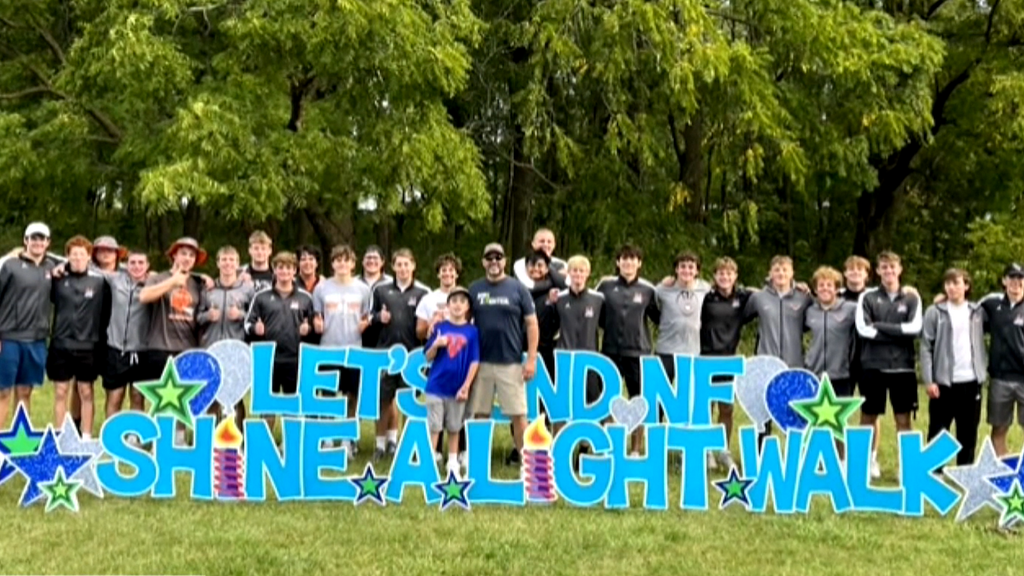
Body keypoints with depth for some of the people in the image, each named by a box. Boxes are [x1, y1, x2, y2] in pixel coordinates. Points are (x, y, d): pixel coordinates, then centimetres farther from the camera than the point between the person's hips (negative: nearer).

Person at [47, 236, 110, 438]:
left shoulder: (99, 281, -2)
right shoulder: (58, 279, 0)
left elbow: (107, 311, 3)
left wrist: (100, 337, 4)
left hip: (87, 346, -1)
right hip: (60, 344, 1)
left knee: (86, 392, 7)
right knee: (60, 392, 7)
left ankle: (87, 437, 14)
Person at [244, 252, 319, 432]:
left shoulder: (305, 298, 7)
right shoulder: (261, 296, 4)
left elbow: (314, 326, 13)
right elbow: (248, 323, 6)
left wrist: (308, 329, -9)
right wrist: (255, 328, -16)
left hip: (295, 360, 0)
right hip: (268, 359, 0)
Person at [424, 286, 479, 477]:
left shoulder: (472, 331, -3)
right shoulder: (440, 327, 0)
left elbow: (474, 361, -4)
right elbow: (428, 357, 2)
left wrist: (466, 386, -9)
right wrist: (436, 345, -17)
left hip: (457, 388, 0)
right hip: (436, 386, 0)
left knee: (454, 427, 11)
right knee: (434, 426, 3)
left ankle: (453, 463, 22)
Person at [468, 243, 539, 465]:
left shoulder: (517, 288, 1)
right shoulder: (475, 289, 7)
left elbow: (532, 324, 1)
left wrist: (531, 359, -6)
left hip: (511, 363, -2)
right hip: (481, 362, 2)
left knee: (518, 413, -1)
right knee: (480, 413, 7)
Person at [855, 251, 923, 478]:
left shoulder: (911, 298, 7)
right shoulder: (868, 297, 4)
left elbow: (915, 328, -7)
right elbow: (863, 329, -9)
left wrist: (881, 326, -10)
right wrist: (898, 334, -10)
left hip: (902, 367, 0)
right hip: (873, 365, 0)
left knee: (903, 418, 2)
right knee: (868, 416, 6)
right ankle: (869, 459, 19)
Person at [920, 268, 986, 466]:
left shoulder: (978, 311, 7)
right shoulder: (934, 312, -1)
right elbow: (926, 348, -4)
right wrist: (928, 381, -10)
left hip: (972, 382, 3)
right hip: (944, 383, -3)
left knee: (969, 434, 9)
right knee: (938, 432, 3)